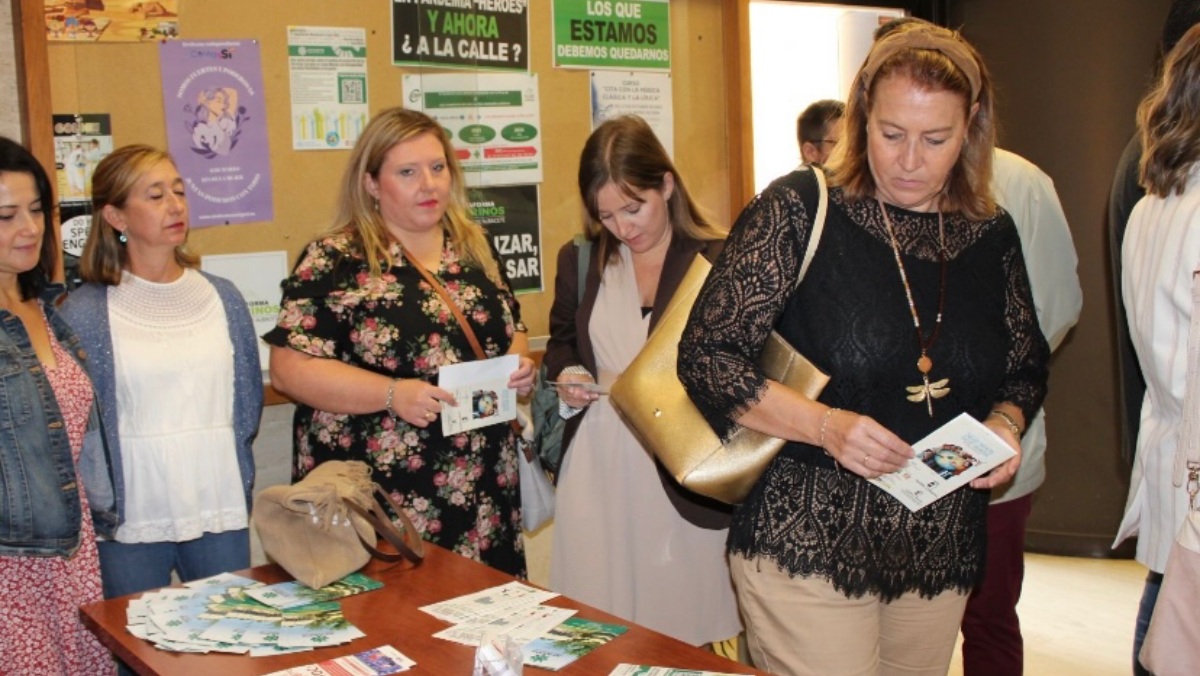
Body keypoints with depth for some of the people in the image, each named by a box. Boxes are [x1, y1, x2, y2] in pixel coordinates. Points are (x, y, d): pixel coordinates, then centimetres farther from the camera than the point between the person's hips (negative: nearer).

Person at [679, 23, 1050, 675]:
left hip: (940, 558, 5)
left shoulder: (991, 237, 5)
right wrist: (826, 425, -25)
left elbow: (1026, 369, 18)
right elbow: (706, 355, -12)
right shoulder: (799, 210, -10)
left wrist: (1005, 423, -5)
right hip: (808, 548, -5)